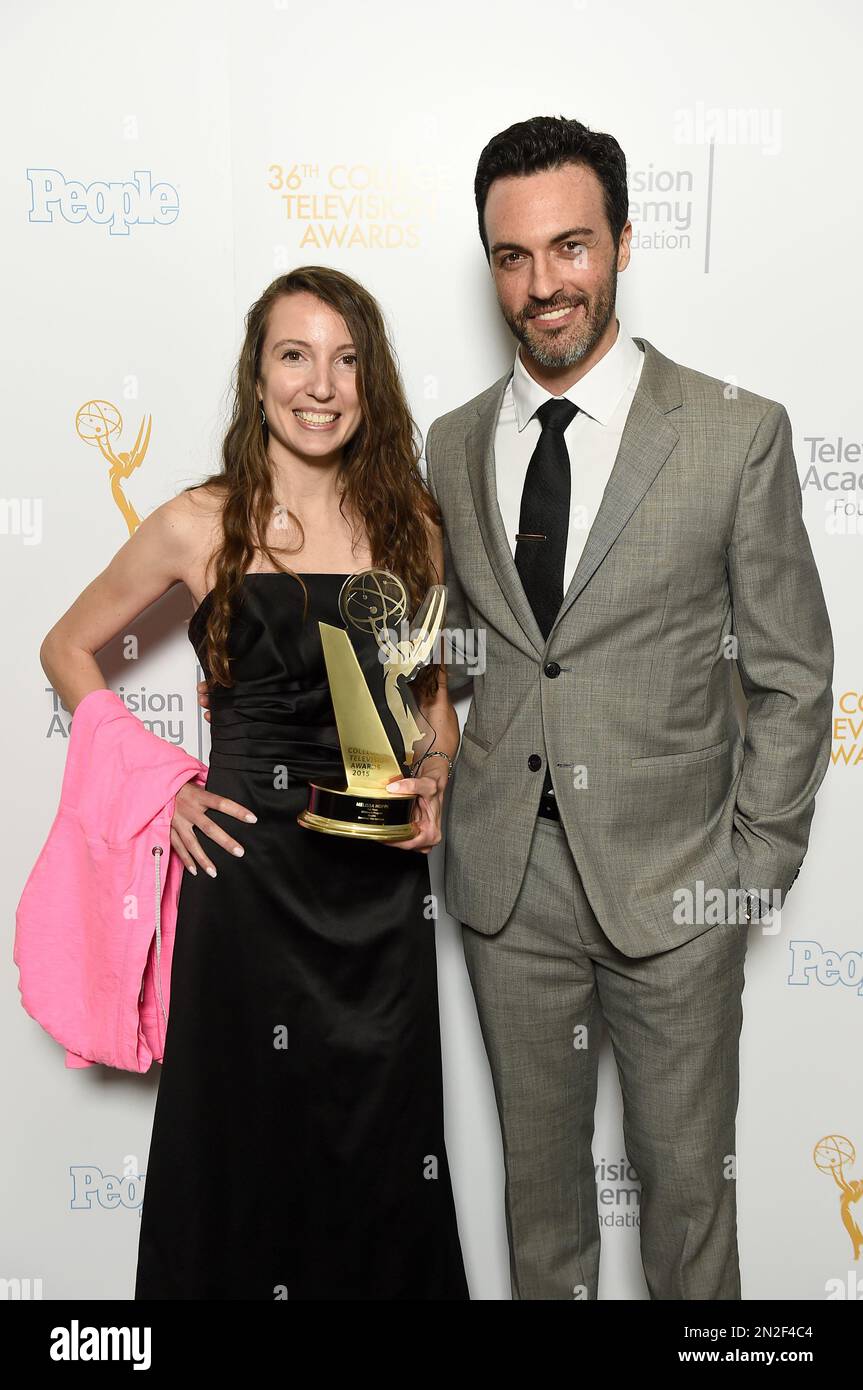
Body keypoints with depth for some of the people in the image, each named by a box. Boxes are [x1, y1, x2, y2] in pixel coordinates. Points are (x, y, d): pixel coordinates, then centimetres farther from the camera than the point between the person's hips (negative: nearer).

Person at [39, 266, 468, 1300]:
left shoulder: (410, 524, 6)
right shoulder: (201, 527, -3)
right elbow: (67, 648, 8)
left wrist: (432, 779, -4)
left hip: (383, 878, 3)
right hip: (248, 864, -2)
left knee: (385, 1148, 12)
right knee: (251, 1135, 10)